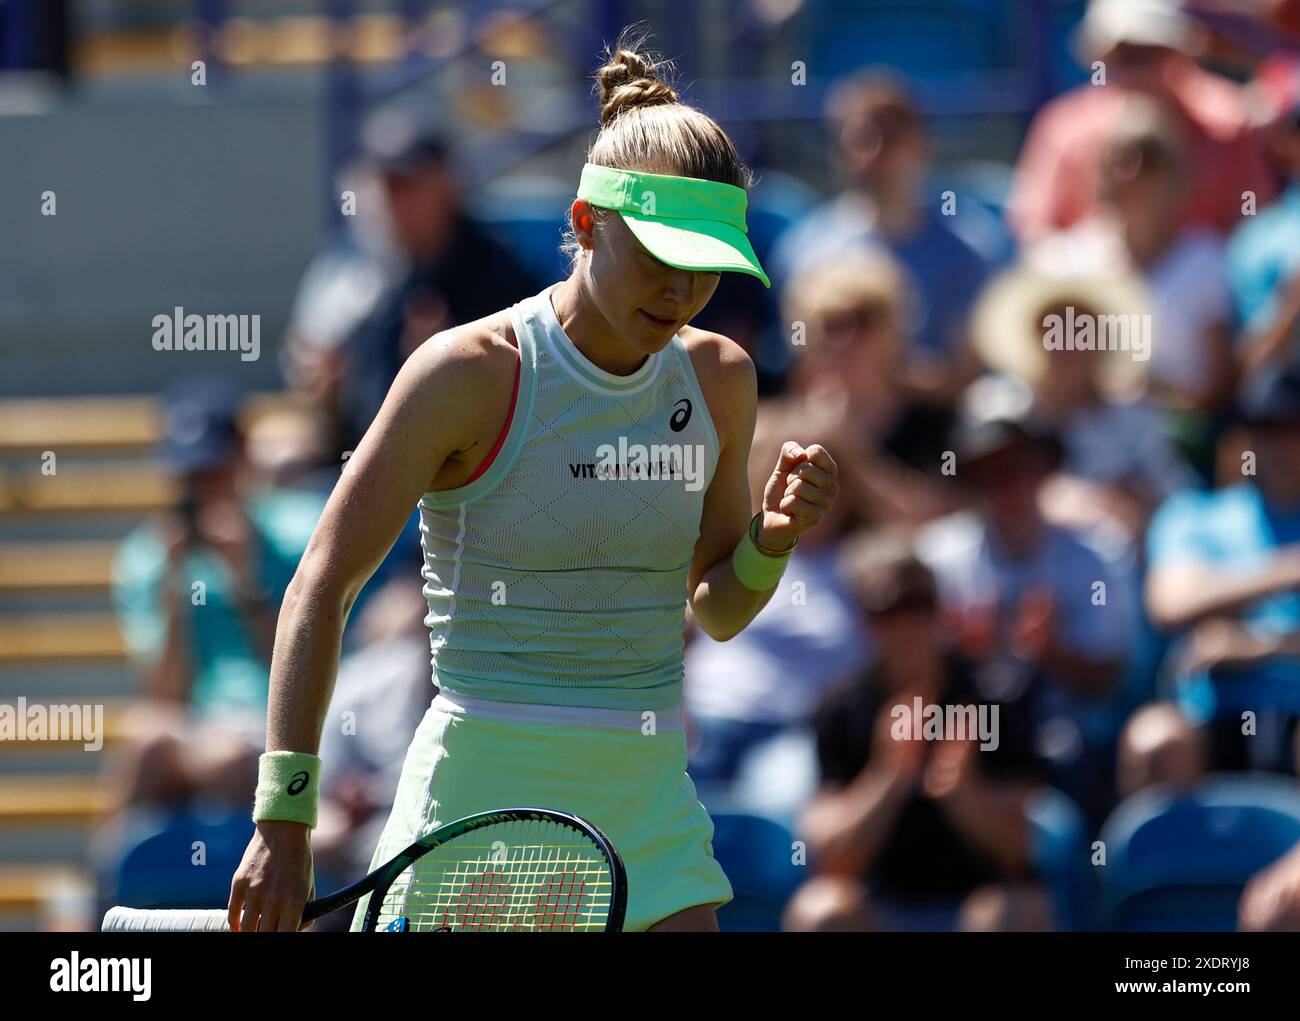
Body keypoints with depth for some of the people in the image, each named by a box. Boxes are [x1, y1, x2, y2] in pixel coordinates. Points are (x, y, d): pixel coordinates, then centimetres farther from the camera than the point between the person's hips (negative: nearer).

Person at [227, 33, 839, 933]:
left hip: (649, 804, 5)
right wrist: (284, 819, -17)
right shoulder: (471, 371, -11)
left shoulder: (719, 379, 5)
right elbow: (322, 588, -11)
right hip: (485, 785, -5)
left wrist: (772, 541, -7)